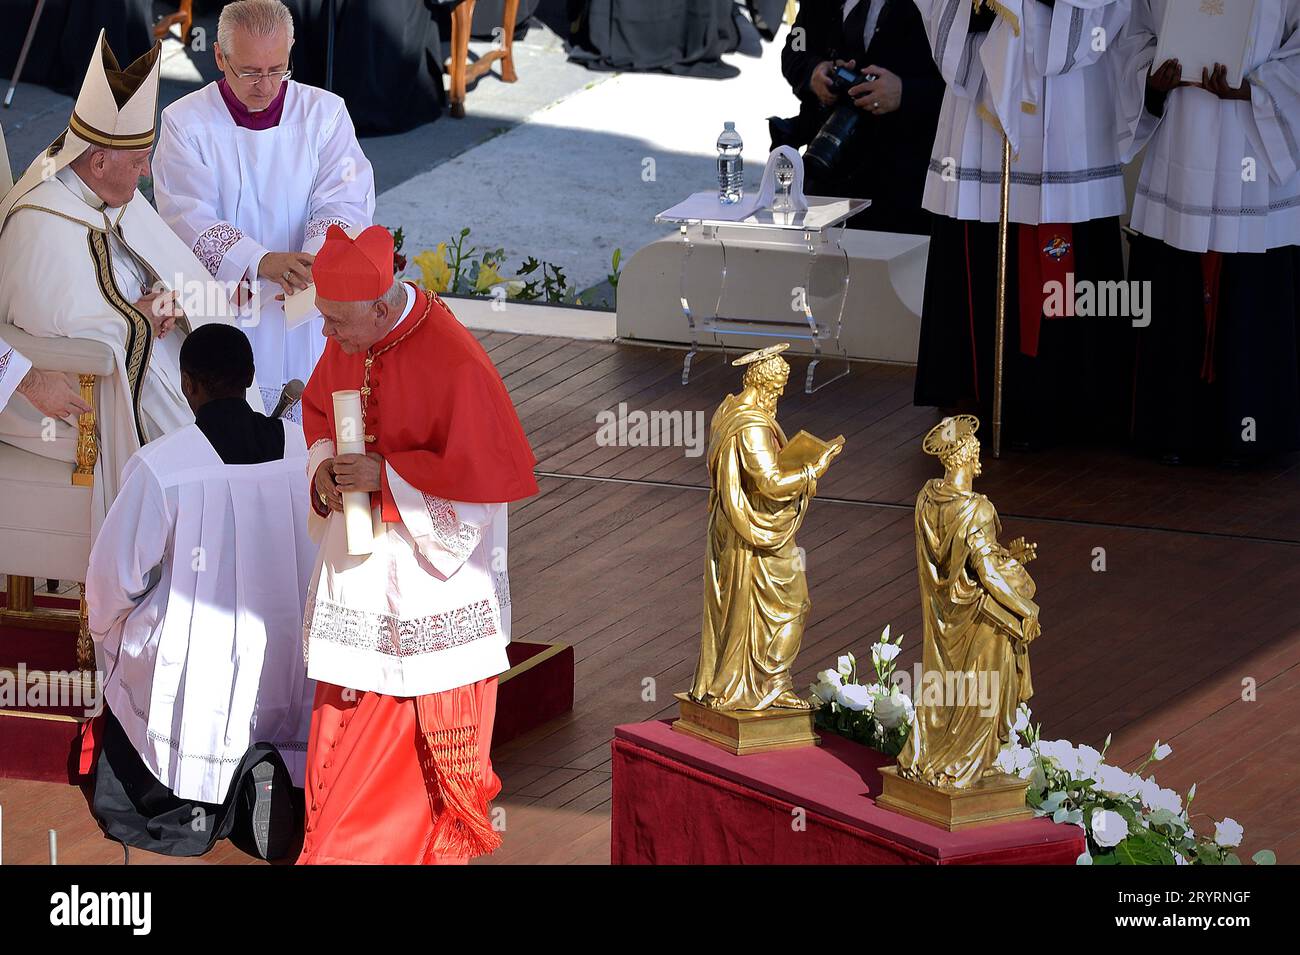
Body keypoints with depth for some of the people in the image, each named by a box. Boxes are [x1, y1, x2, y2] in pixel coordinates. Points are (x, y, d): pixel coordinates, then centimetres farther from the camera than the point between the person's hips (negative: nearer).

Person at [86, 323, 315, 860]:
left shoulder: (158, 466, -19)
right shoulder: (308, 449, -10)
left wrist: (106, 630, 15)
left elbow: (117, 574, -8)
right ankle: (262, 770, 0)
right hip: (288, 670, 2)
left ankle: (185, 804, 1)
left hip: (192, 669, -2)